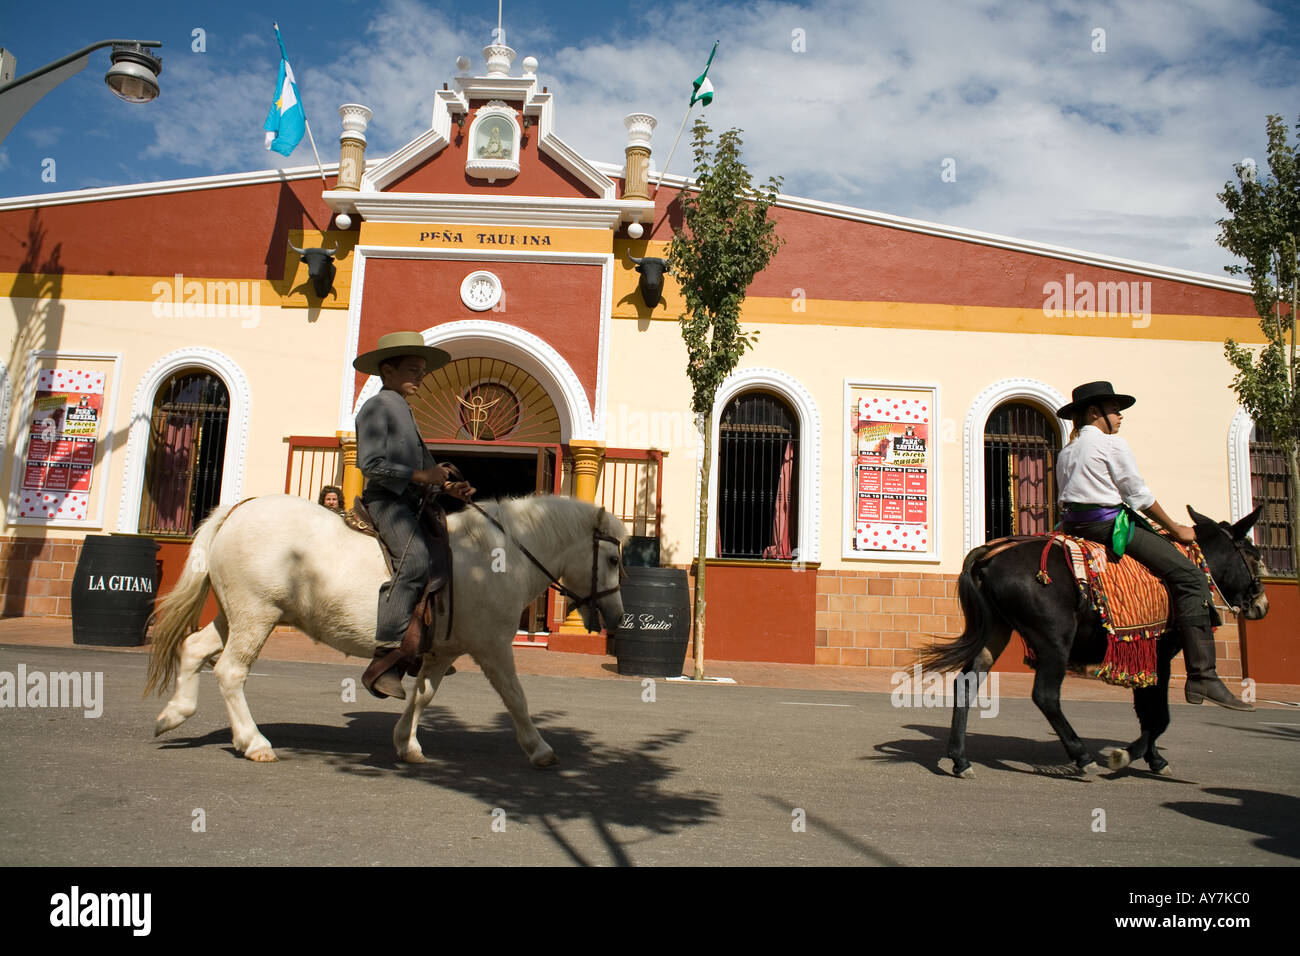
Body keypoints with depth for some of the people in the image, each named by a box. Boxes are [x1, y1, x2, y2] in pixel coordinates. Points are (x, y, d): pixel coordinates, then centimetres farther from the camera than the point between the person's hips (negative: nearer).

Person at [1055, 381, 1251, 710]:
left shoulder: (1065, 452, 19)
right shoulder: (1113, 444, -4)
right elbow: (1139, 495, -4)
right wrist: (1176, 530, 5)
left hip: (1073, 524, 9)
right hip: (1109, 522, -9)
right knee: (1190, 577, -10)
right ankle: (1202, 677, -18)